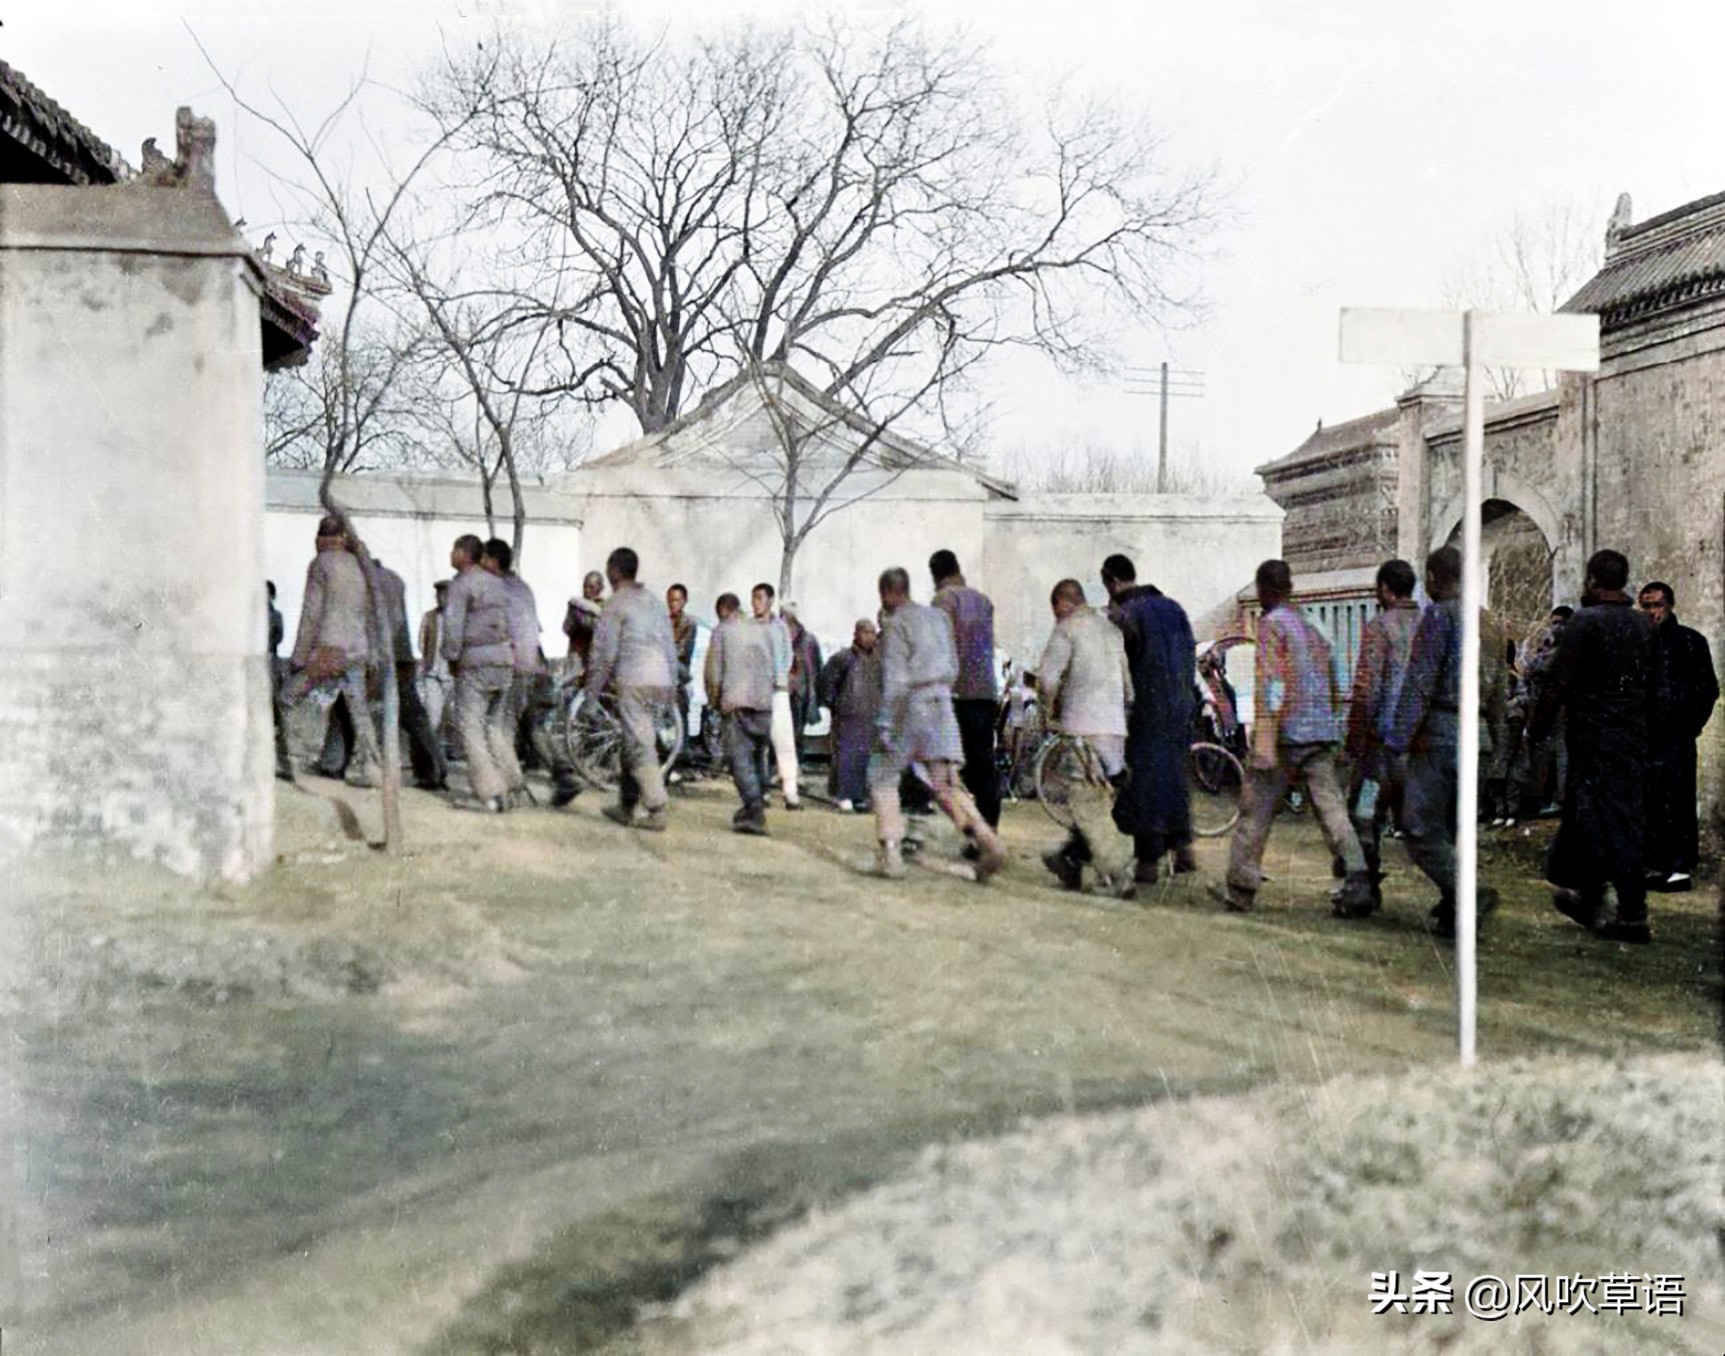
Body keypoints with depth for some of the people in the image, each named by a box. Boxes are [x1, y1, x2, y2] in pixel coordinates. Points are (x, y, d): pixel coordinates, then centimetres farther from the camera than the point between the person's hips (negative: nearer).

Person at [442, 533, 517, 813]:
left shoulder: (462, 584, -8)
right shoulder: (496, 583, 16)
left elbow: (453, 625, -15)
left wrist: (452, 658, -4)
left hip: (476, 661, -8)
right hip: (505, 657, 8)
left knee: (470, 727, -4)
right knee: (496, 725, 15)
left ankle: (489, 794, -10)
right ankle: (504, 787, 13)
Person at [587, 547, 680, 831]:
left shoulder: (616, 604, -5)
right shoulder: (654, 602, 17)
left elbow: (604, 651, -6)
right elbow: (670, 647, 18)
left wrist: (593, 688, 3)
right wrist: (672, 685, 23)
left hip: (633, 682, -7)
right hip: (660, 681, 7)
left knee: (640, 747, -7)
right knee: (635, 744, 15)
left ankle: (657, 812, -13)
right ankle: (626, 806, 20)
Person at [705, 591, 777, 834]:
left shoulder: (722, 632, 3)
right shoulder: (762, 631, 15)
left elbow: (713, 671, 0)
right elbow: (772, 669, 15)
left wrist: (714, 702, 13)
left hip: (735, 702, -5)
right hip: (764, 703, 5)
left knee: (740, 758, -7)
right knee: (758, 757, 14)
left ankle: (755, 811, -19)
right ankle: (754, 808, 18)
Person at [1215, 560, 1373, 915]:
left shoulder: (1272, 625, -6)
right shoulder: (1312, 627, 18)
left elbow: (1271, 686, -15)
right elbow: (1331, 683, 22)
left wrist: (1264, 743, -19)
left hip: (1286, 733, -6)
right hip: (1321, 734, 7)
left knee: (1256, 812, 4)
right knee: (1332, 809, 1)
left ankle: (1240, 889, 10)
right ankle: (1358, 883, -11)